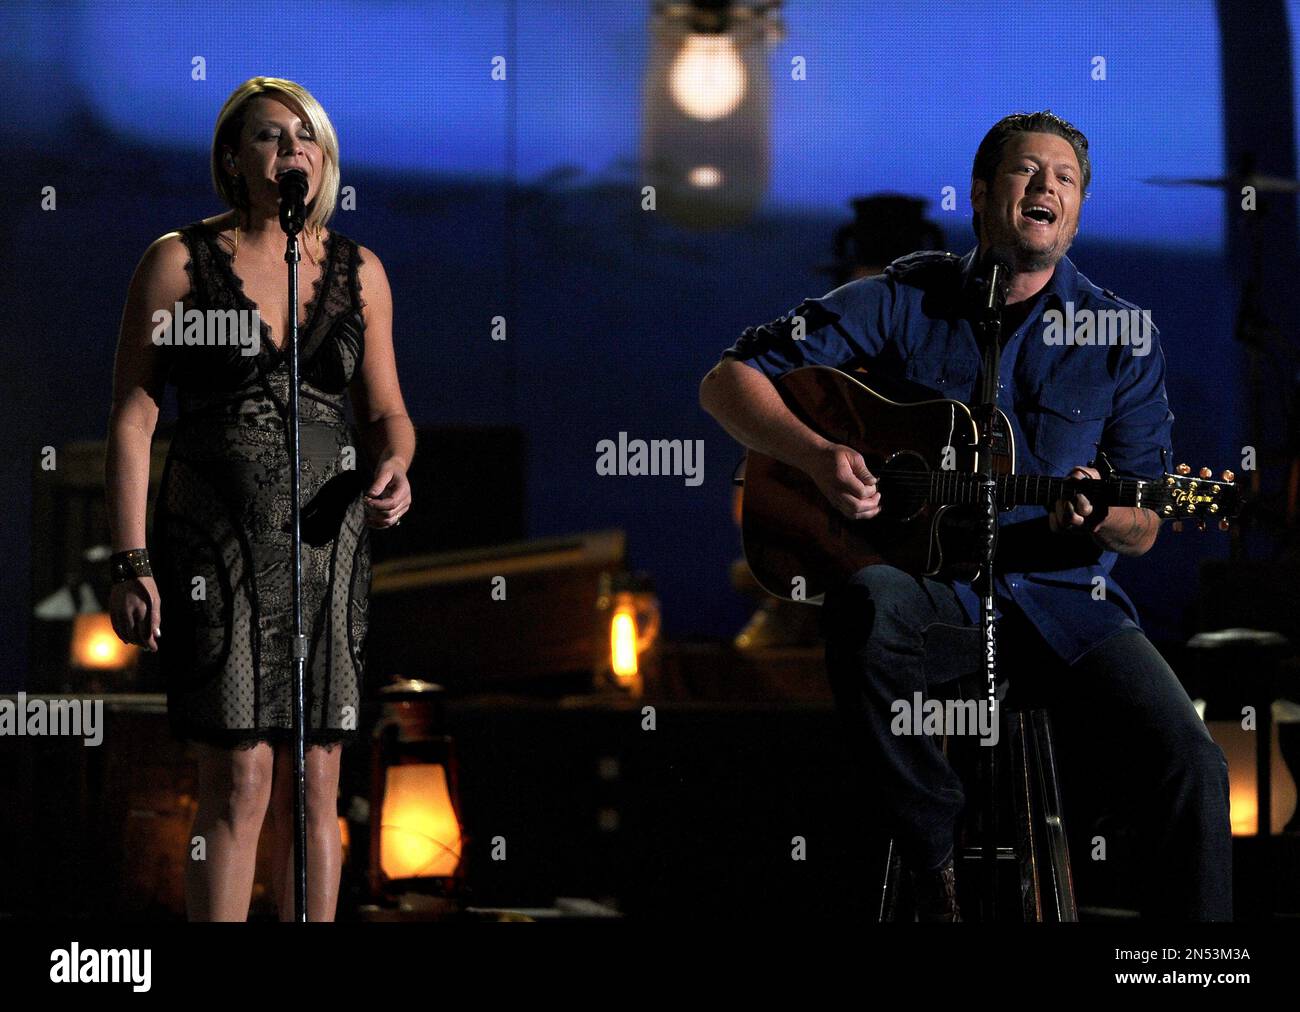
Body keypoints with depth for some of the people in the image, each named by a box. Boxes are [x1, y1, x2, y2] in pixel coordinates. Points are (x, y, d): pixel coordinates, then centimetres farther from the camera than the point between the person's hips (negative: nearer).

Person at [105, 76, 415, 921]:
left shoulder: (359, 272, 9)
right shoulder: (179, 261, 0)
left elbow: (385, 411, 16)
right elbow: (133, 416, -2)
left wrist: (393, 469, -8)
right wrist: (132, 563, -9)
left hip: (327, 540, 3)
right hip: (216, 536, -3)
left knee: (314, 788, 3)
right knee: (239, 782, -8)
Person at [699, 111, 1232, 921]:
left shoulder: (1121, 336, 5)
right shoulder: (905, 301, 3)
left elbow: (1144, 529, 5)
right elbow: (729, 380, 2)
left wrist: (1105, 520, -20)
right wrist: (818, 455, -16)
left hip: (1062, 593, 1)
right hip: (926, 579, -1)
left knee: (1189, 763, -23)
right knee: (869, 605, -37)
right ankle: (940, 861, -18)